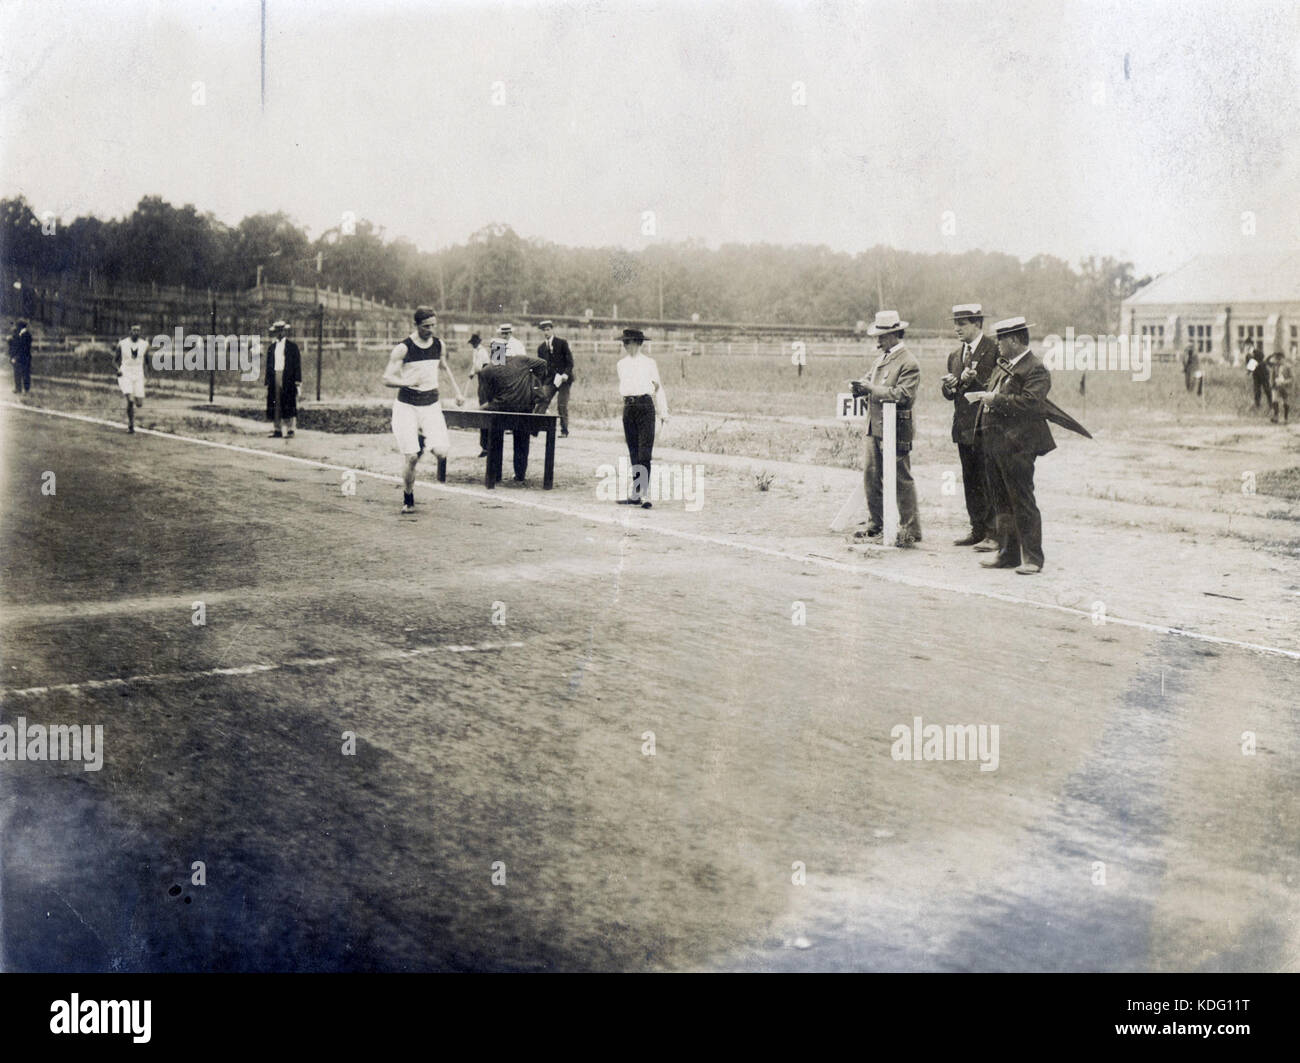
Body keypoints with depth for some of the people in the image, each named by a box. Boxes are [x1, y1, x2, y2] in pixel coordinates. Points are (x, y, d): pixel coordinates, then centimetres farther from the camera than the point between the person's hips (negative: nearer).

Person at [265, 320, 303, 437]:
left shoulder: (292, 346, 2)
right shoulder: (272, 347, 16)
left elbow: (297, 363, -2)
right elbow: (269, 365, 18)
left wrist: (297, 380, -9)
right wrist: (268, 383, 12)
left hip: (288, 378, -5)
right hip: (275, 378, 5)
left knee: (290, 405, -6)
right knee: (276, 406, 3)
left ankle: (291, 431, -5)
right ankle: (277, 430, 7)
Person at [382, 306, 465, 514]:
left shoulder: (439, 344, 4)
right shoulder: (403, 348, -10)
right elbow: (387, 379, -12)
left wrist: (457, 390, 24)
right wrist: (408, 382, -30)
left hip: (431, 403, 3)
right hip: (407, 405, -3)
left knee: (442, 451, -14)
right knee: (410, 457, -9)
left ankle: (423, 438, 20)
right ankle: (408, 500, 11)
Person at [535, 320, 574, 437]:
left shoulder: (562, 342, -3)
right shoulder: (541, 347, 9)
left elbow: (570, 361, -4)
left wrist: (565, 374, -18)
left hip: (564, 379, -3)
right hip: (550, 379, 3)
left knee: (562, 405, -6)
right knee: (542, 402, -10)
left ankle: (564, 430, 4)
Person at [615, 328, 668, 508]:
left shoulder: (648, 363, 0)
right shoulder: (621, 364, 13)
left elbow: (659, 387, 1)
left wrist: (663, 412, -2)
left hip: (645, 406, -5)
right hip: (628, 407, 5)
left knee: (644, 452, -11)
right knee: (633, 452, 8)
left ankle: (644, 495, -16)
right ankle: (634, 493, 13)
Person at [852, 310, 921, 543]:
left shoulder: (909, 363, -13)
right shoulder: (882, 358, 16)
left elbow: (902, 395, -21)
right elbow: (869, 378, 22)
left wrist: (871, 389, -20)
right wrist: (861, 385, -2)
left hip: (896, 430, -9)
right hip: (875, 428, 9)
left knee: (902, 480, -3)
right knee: (872, 477, 12)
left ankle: (911, 530, 4)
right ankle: (876, 524, 22)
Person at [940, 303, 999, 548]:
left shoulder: (995, 351, -7)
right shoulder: (955, 356, 17)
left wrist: (973, 381, -21)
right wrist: (948, 386, -2)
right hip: (964, 427, 8)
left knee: (989, 481, -7)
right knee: (970, 482, 11)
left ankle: (993, 534, -3)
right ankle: (977, 530, 18)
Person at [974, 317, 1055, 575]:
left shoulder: (1036, 369, -11)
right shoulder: (1003, 365, 17)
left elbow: (1030, 402, -23)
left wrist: (995, 400, -18)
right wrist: (986, 397, 9)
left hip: (1016, 444, -9)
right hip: (994, 442, 9)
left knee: (1023, 502, -5)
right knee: (1002, 502, 14)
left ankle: (1032, 558, 1)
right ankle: (1008, 553, 23)